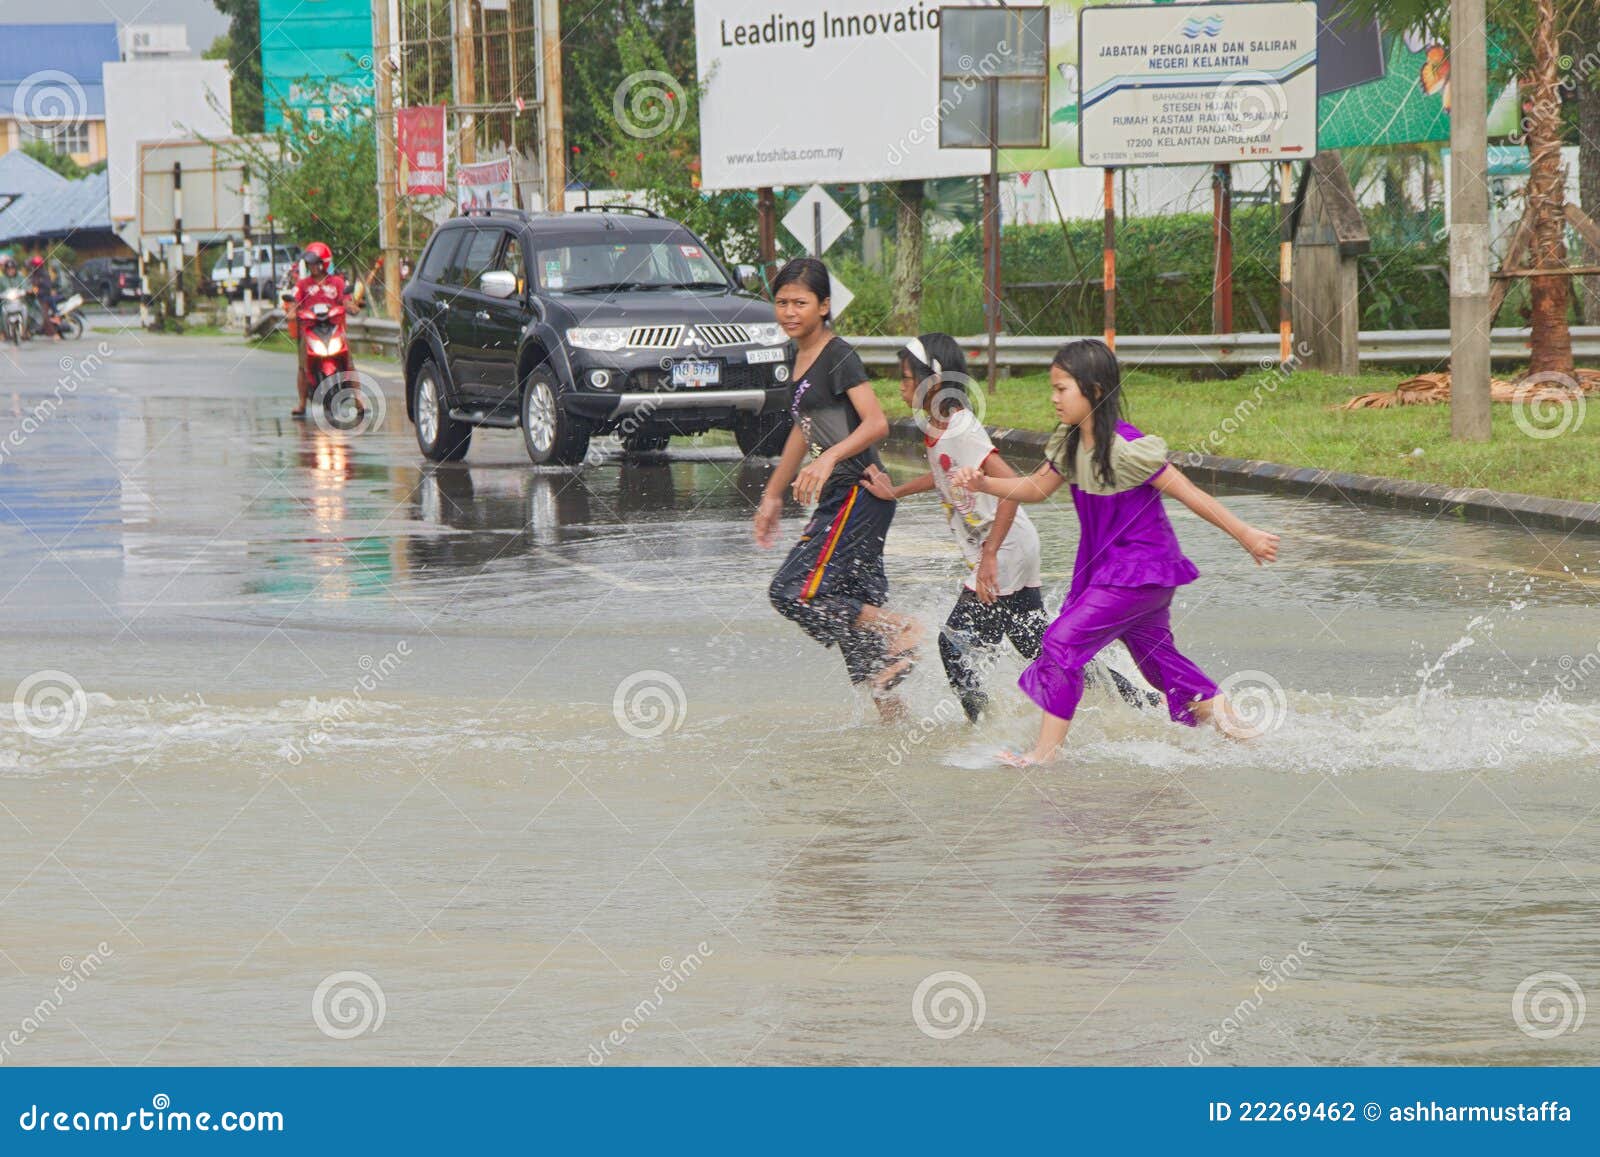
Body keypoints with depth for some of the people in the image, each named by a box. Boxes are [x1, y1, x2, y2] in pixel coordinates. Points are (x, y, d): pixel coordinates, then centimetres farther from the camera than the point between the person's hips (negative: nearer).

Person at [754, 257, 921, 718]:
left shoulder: (838, 356, -11)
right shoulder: (800, 357, 15)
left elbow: (876, 423, -21)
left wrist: (828, 459, -35)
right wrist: (772, 495, 31)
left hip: (860, 492, -9)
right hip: (838, 498, 9)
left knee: (794, 593, -16)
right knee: (851, 611, 7)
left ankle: (900, 629, -8)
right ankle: (893, 716, 11)